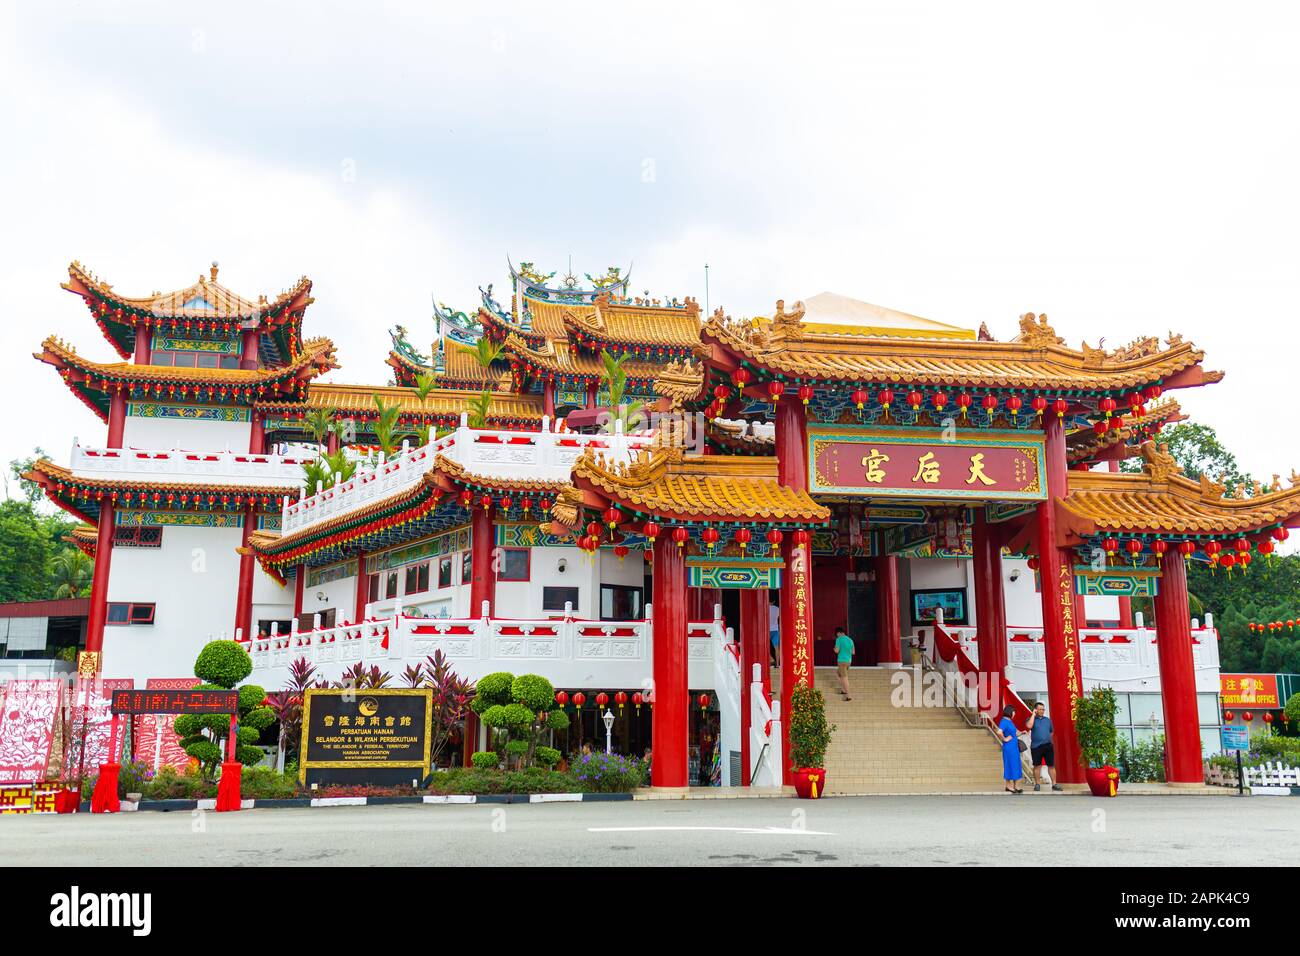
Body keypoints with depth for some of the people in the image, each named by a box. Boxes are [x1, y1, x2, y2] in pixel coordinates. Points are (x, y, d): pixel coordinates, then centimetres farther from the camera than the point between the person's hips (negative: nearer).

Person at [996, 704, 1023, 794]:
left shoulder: (1009, 721, 13)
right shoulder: (1004, 721, -17)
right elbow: (999, 732, -31)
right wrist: (1004, 739, -18)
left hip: (1015, 747, 9)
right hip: (1009, 747, -9)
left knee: (1016, 766, 12)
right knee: (1010, 765, -2)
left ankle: (1015, 786, 18)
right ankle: (1008, 786, 6)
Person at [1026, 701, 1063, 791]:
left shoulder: (1047, 720, 13)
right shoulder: (1031, 719, 1)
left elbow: (1051, 732, 23)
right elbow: (1029, 726, -21)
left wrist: (1048, 739, 10)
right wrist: (1033, 714, -13)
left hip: (1048, 746, 3)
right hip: (1036, 746, -3)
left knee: (1051, 765, 2)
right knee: (1037, 765, 4)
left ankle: (1054, 784, 6)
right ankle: (1037, 784, 12)